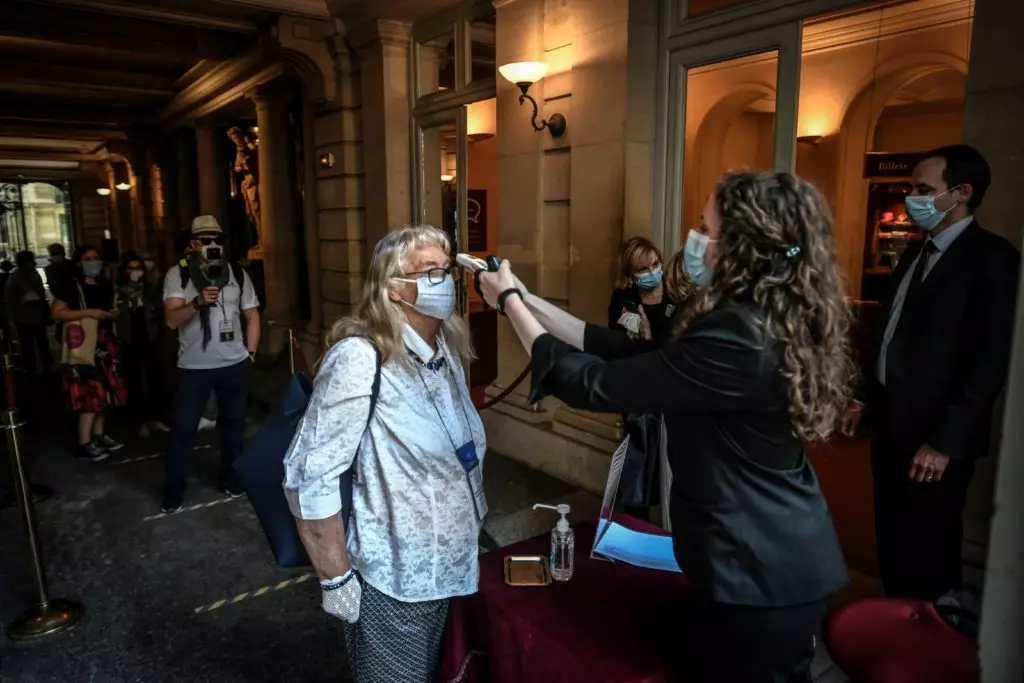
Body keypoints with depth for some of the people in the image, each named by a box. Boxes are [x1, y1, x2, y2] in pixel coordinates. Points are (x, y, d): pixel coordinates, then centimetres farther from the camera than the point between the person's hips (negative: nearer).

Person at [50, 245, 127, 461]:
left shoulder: (106, 285, 14)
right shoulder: (70, 286, -7)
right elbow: (56, 312, -14)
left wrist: (113, 314, 9)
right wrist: (88, 312, -21)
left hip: (104, 343, 7)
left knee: (104, 391, 10)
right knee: (90, 393, -9)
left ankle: (99, 436, 22)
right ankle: (84, 444, -3)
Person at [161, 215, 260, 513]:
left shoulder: (238, 274, 4)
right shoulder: (177, 275, -3)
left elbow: (252, 316, 8)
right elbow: (171, 319, -14)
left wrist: (250, 354, 2)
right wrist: (198, 302, -31)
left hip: (234, 364, 2)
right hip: (193, 366, -2)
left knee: (233, 423, 14)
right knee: (183, 429, 5)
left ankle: (231, 478, 31)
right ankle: (173, 492, 18)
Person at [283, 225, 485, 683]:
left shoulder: (448, 350, 1)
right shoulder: (360, 359, -23)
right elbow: (308, 476, -22)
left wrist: (470, 538, 13)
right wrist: (336, 579, -17)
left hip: (449, 570, 7)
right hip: (392, 582, -7)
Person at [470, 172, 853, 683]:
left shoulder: (740, 339, -28)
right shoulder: (771, 322, 3)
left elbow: (594, 384, -22)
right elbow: (631, 356, 2)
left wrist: (509, 303, -10)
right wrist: (526, 299, 1)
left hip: (756, 573, -9)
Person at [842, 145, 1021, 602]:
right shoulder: (916, 252, 11)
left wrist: (946, 441, -19)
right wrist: (865, 396, 14)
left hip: (936, 435, -7)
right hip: (891, 422, 8)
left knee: (930, 550, 8)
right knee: (891, 540, 19)